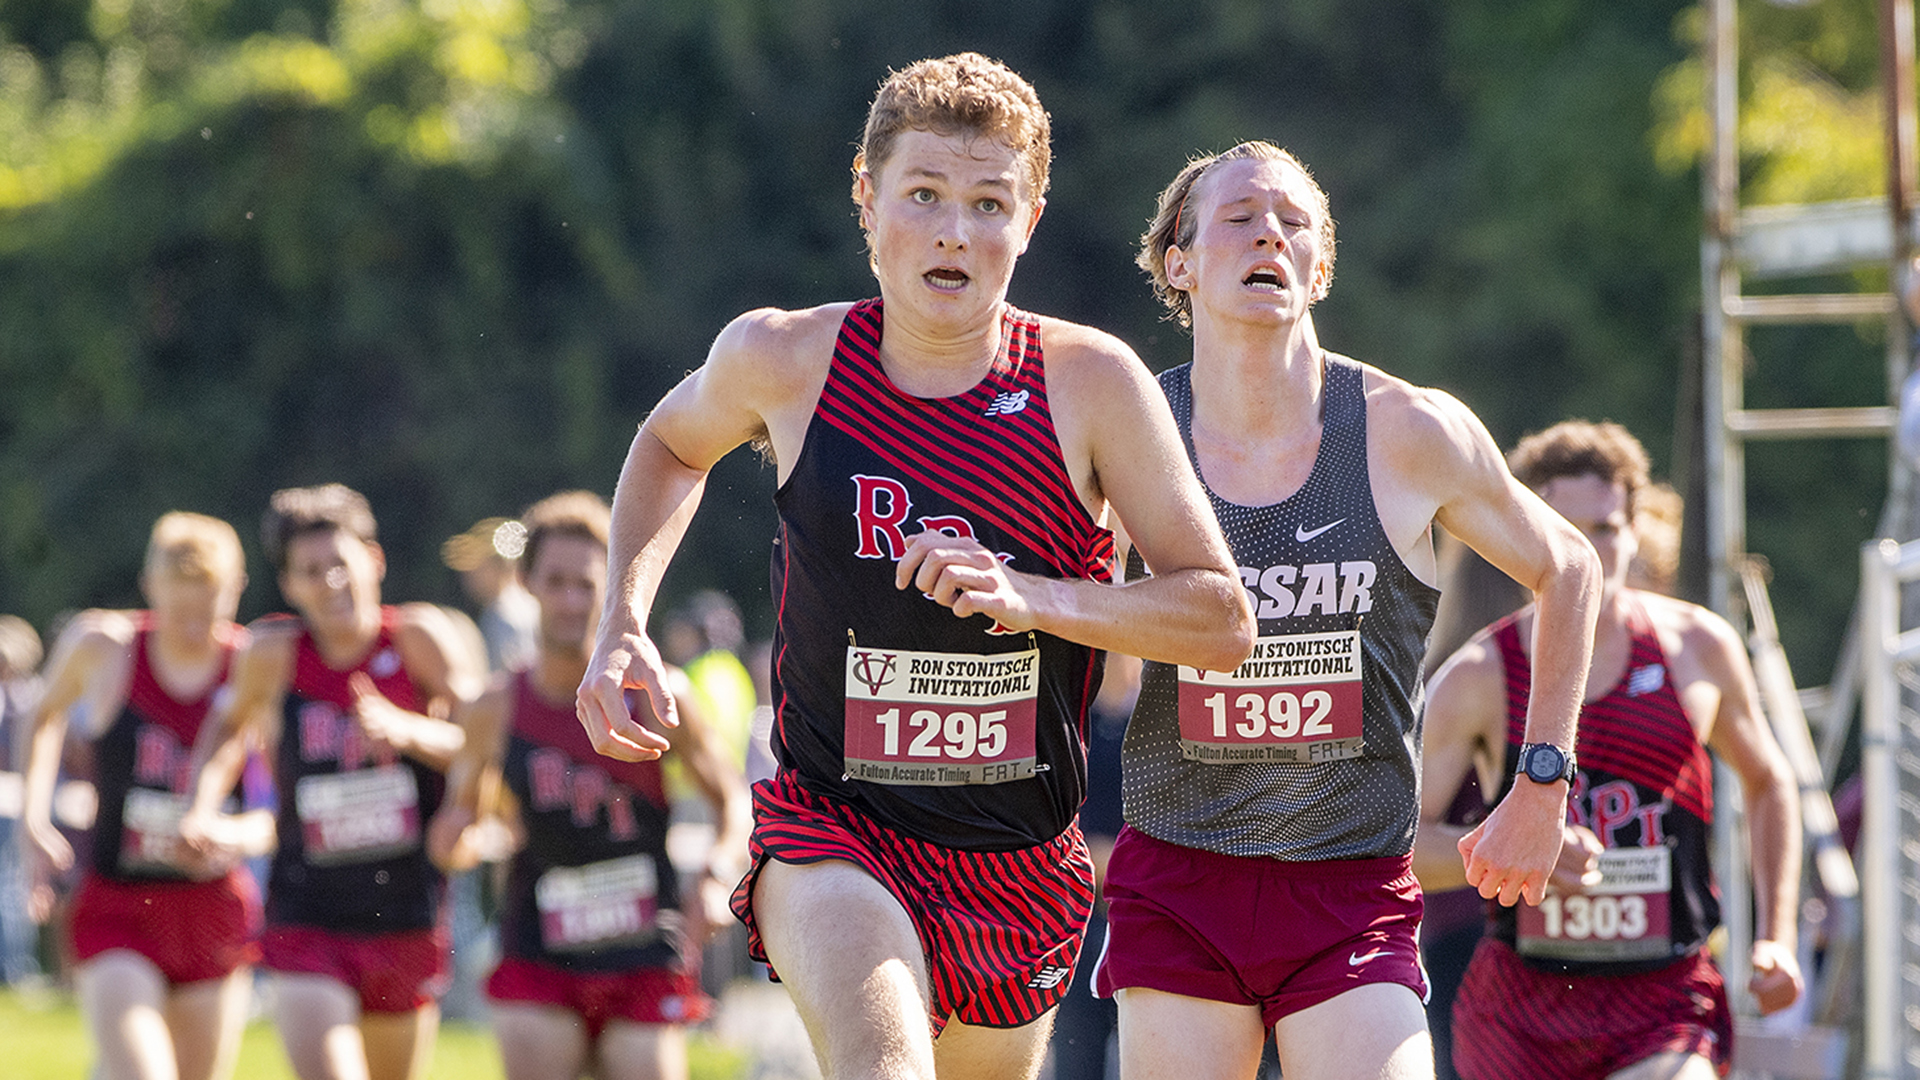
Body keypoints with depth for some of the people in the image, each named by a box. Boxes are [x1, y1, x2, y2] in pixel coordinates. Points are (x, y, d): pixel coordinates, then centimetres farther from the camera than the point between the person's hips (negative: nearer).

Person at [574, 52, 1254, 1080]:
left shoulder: (1090, 383, -9)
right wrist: (622, 626, 4)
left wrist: (1029, 597, -23)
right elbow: (673, 444, 19)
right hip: (832, 839, -2)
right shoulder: (782, 359, -6)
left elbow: (1223, 622, -8)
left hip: (1022, 868, 2)